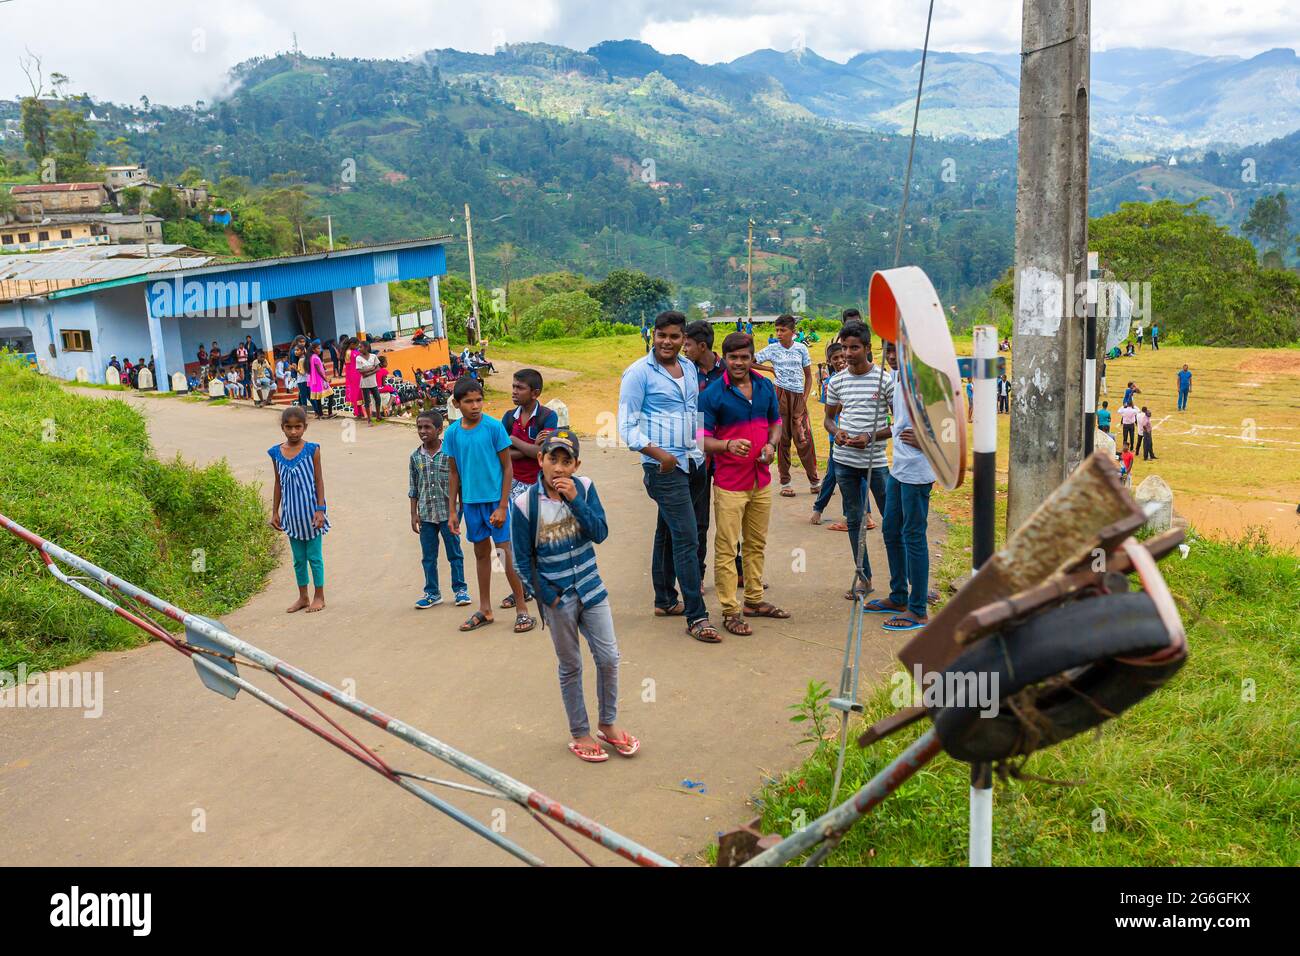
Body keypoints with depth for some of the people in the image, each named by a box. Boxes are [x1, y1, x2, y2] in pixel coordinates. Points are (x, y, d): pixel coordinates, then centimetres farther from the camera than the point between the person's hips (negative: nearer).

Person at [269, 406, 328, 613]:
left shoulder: (312, 450, -9)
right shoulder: (276, 453, 1)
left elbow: (319, 481, -7)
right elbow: (278, 484, 8)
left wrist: (320, 510, -12)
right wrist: (275, 512, 8)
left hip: (310, 512, -4)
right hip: (292, 514, 4)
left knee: (314, 556, 6)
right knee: (298, 558, 14)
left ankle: (319, 596, 18)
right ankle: (303, 597, 25)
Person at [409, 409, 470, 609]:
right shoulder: (416, 457, 4)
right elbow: (413, 489, 9)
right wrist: (414, 514, 5)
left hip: (447, 512, -3)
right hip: (426, 515, 3)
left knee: (455, 553, 6)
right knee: (428, 556, 10)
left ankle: (460, 589, 18)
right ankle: (432, 593, 21)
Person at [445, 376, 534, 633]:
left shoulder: (494, 427, -11)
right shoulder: (452, 433, 1)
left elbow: (507, 467, -8)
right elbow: (454, 473, 9)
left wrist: (502, 506, -13)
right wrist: (452, 510, 8)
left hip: (495, 500, -4)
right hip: (470, 502, 4)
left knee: (506, 553, -5)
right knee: (481, 552, 15)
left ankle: (522, 609, 7)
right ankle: (485, 610, 26)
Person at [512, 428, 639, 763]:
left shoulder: (584, 488, -6)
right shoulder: (525, 504, -14)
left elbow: (601, 533, -13)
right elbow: (524, 559, -7)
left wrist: (575, 500, -22)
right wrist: (547, 595, -11)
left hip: (590, 587, 3)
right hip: (557, 597, -3)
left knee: (609, 658, 7)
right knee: (571, 667, 10)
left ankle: (608, 724, 28)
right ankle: (579, 734, 27)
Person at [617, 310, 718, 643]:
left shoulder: (689, 368, 11)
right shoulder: (639, 372, -9)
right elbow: (627, 426, -11)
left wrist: (702, 446, 11)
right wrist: (659, 454, -21)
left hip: (693, 463, 7)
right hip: (664, 466, -7)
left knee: (668, 532, 18)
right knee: (687, 538, -10)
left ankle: (665, 600, 30)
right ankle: (696, 617, -5)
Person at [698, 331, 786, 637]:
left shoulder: (766, 387, 6)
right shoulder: (712, 394, -10)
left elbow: (775, 422, 18)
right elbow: (703, 438, -11)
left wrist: (771, 444, -4)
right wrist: (728, 445, -30)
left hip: (762, 480, 6)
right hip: (729, 483, -5)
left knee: (756, 544, 16)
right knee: (727, 548, -2)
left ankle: (754, 600, 30)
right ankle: (730, 611, 5)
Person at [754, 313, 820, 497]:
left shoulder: (801, 348, 5)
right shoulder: (772, 349, 2)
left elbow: (808, 375, 9)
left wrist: (805, 398, 0)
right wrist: (771, 369, 0)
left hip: (798, 396, 0)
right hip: (781, 395, 0)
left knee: (804, 439, -2)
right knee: (782, 439, 3)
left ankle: (814, 481, 8)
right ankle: (785, 482, 10)